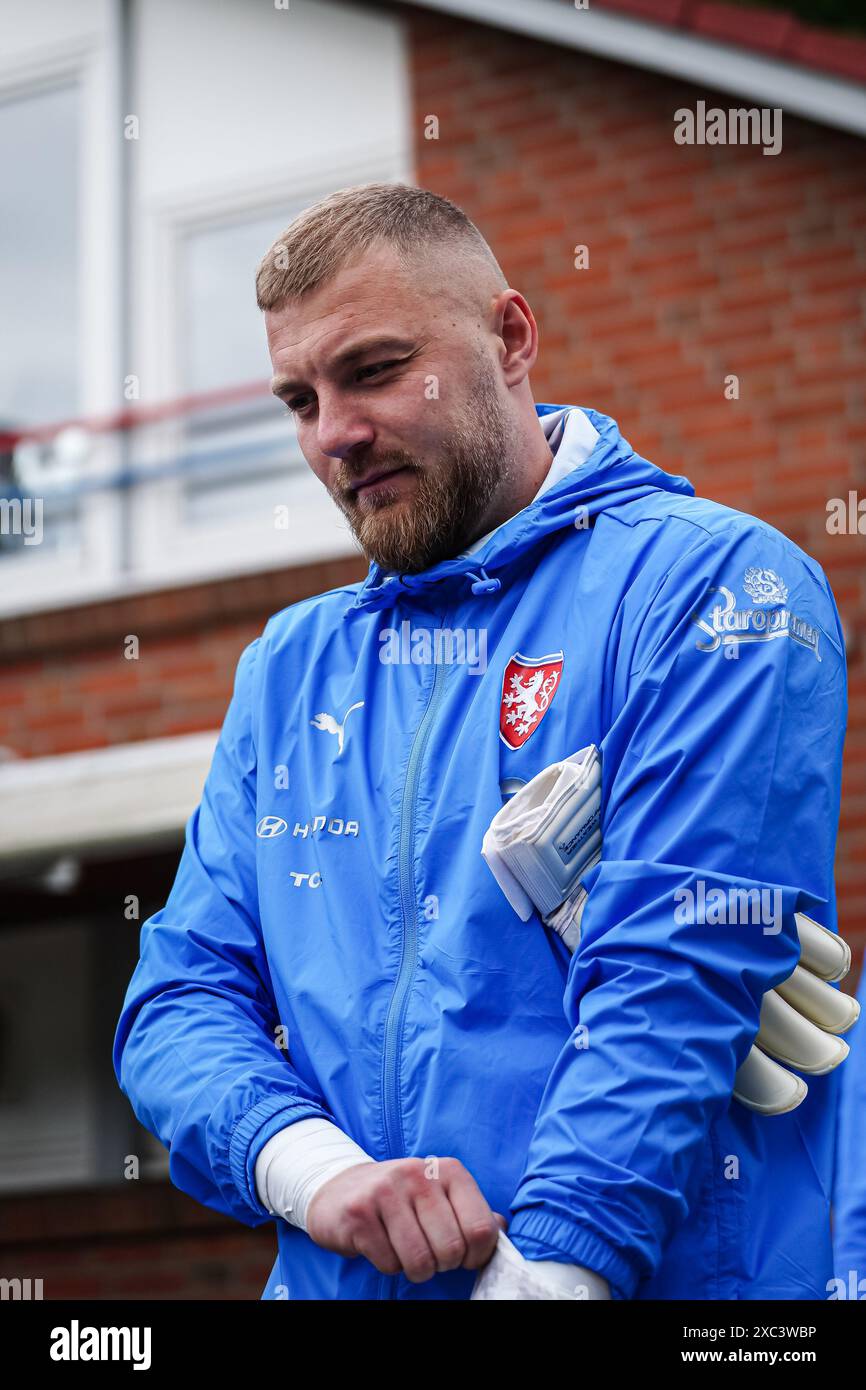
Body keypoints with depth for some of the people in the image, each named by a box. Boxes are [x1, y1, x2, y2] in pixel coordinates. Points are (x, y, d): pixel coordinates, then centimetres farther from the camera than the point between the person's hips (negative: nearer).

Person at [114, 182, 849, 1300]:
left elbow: (683, 984, -12)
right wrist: (311, 1165, -9)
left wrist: (545, 1269, -20)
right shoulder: (287, 668, 17)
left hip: (664, 1289, -4)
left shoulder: (710, 583, -1)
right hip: (335, 1289, 4)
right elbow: (180, 999, 11)